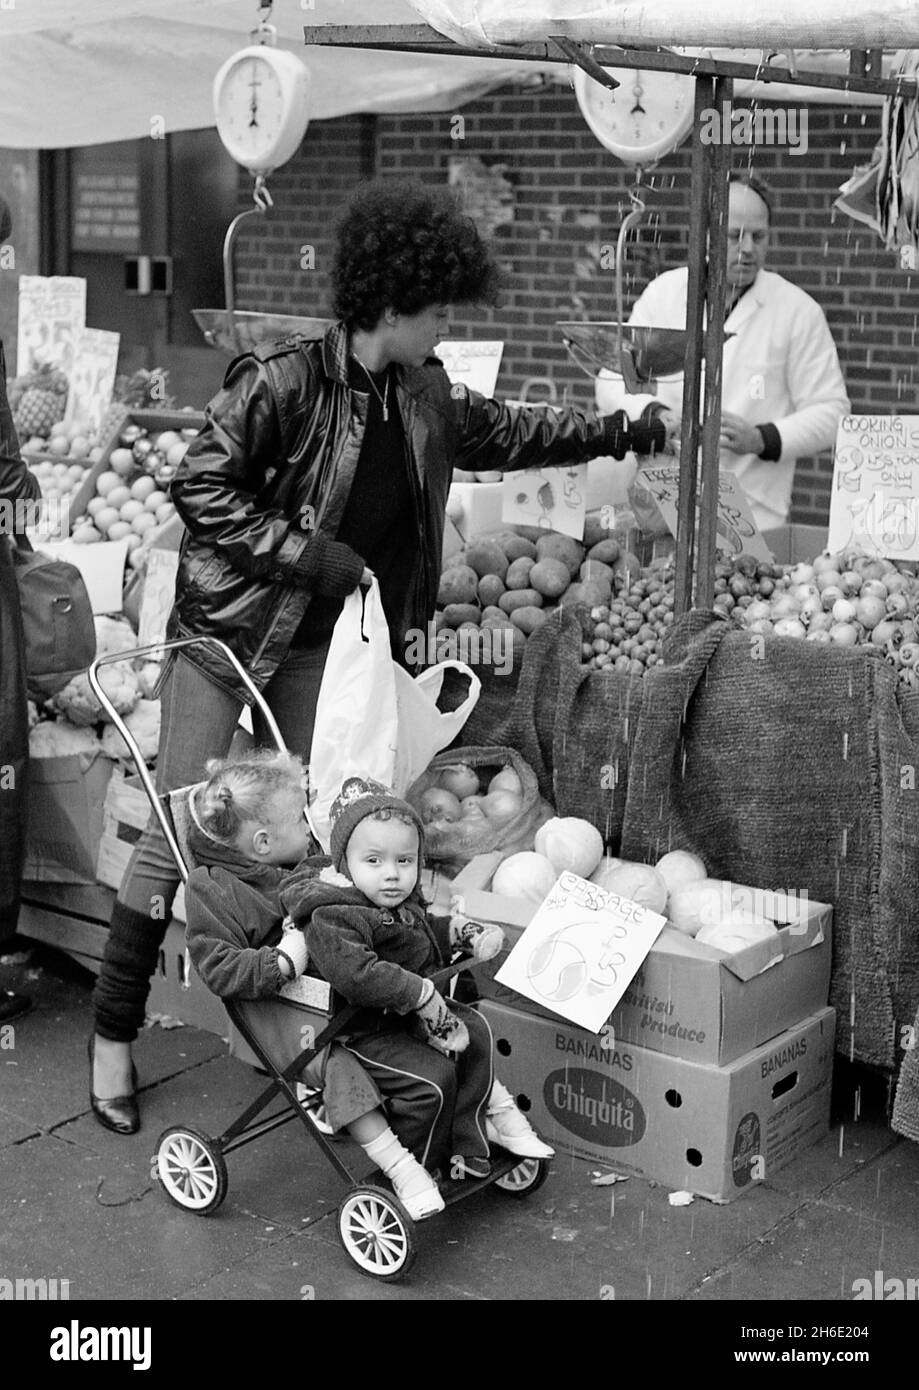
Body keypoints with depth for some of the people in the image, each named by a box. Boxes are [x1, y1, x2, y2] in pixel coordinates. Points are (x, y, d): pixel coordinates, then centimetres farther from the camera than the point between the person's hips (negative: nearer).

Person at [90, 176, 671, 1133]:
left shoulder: (423, 393, 3)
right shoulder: (283, 381, -20)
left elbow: (498, 434, 21)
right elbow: (199, 489, -20)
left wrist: (614, 434, 21)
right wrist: (317, 557, -21)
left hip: (315, 643, 7)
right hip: (224, 628, -6)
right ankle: (113, 1038, 6)